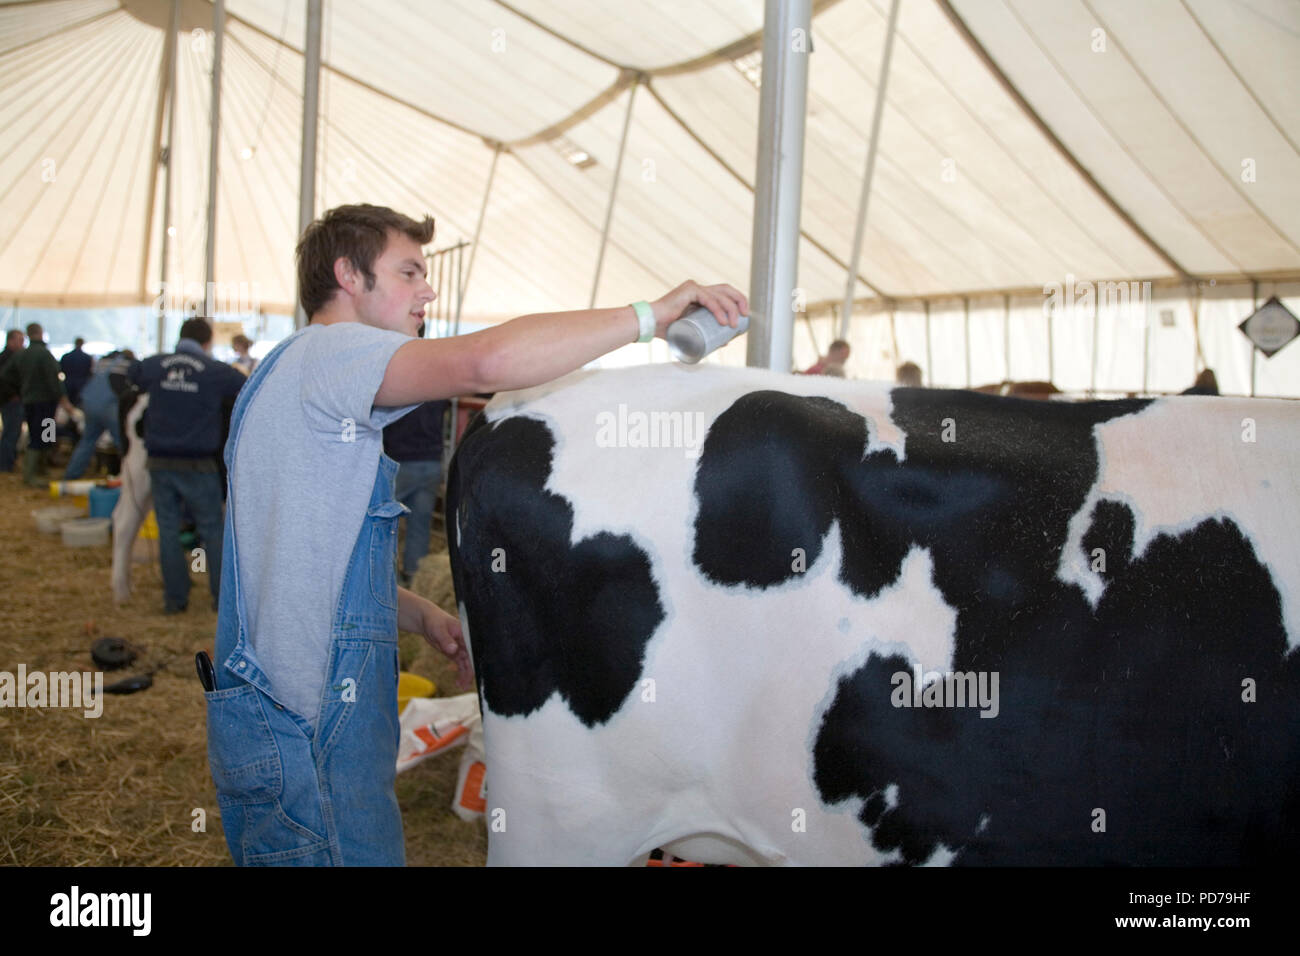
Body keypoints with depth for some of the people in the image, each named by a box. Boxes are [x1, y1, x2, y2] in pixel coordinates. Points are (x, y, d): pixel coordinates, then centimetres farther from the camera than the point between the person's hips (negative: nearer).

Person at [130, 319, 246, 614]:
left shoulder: (154, 365, 5)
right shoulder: (217, 371, -6)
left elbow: (128, 375, 25)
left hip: (160, 464, 3)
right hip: (197, 465, -3)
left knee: (168, 530, 11)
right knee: (212, 530, 8)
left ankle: (175, 598, 15)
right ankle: (223, 596, 12)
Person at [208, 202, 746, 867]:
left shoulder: (299, 377, 21)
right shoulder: (325, 353, -13)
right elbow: (489, 360, -33)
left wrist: (424, 618, 7)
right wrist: (649, 315, -23)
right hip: (303, 738, -11)